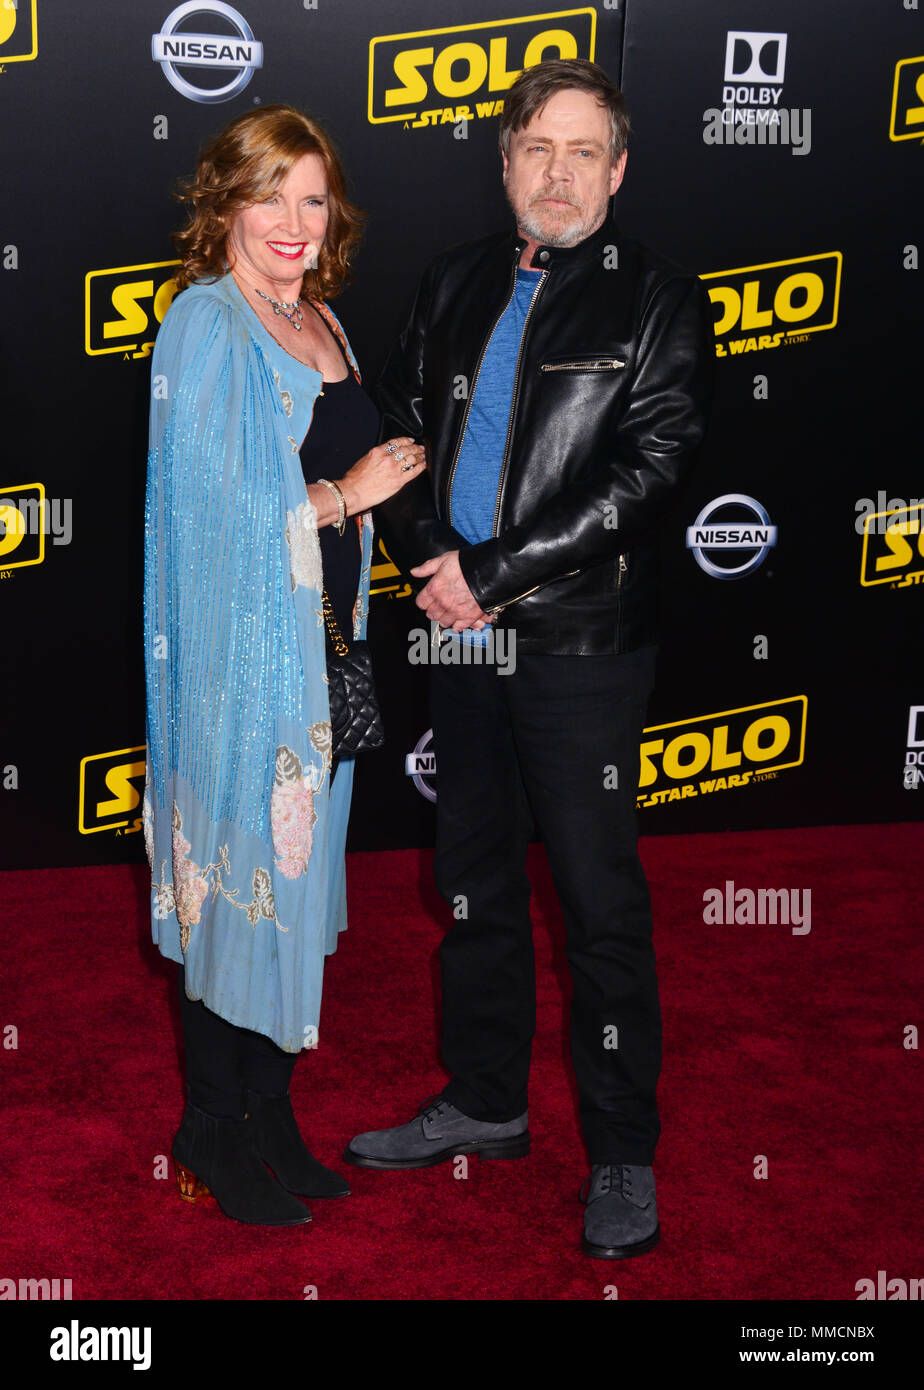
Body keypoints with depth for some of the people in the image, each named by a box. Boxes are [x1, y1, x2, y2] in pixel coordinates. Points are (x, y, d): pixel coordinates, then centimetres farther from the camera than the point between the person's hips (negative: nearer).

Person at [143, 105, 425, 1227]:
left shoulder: (320, 322, 14)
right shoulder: (205, 324, -9)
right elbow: (213, 503, -16)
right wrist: (343, 496, -8)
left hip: (318, 641, 8)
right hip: (238, 650, -8)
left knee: (294, 876, 13)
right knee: (235, 879, 0)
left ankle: (269, 1117, 26)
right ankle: (215, 1137, 16)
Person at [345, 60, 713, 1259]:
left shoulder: (659, 300, -3)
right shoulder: (456, 284, 12)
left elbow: (645, 472, -13)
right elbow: (398, 422, 10)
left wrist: (494, 576, -17)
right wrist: (431, 554, -9)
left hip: (581, 644, -5)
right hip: (461, 633, 6)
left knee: (601, 901, 0)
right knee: (474, 879, 16)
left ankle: (623, 1155, 14)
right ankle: (485, 1102, 33)